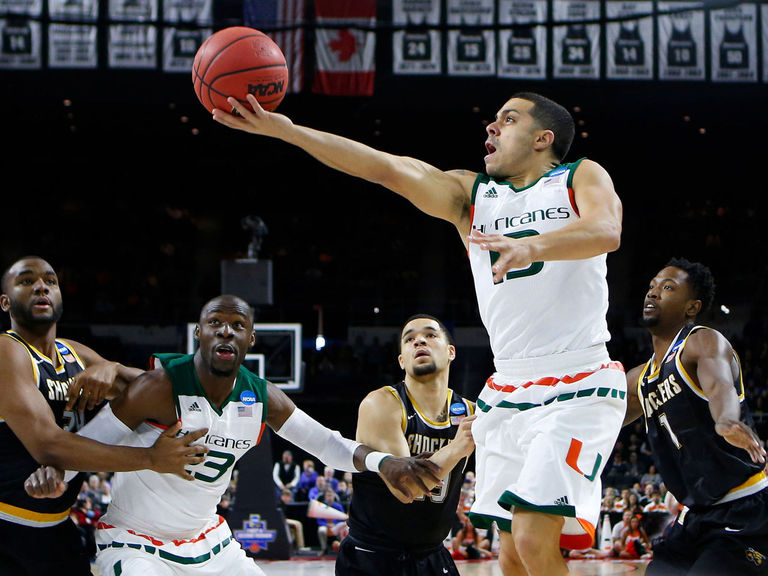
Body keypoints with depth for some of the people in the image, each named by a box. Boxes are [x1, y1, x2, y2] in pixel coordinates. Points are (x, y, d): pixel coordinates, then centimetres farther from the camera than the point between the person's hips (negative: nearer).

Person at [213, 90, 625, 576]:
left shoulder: (582, 177, 3)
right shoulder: (469, 194, 15)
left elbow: (606, 231, -20)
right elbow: (386, 167, 2)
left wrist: (531, 247, -39)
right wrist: (283, 129, -10)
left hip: (580, 386, -6)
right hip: (508, 392, 6)